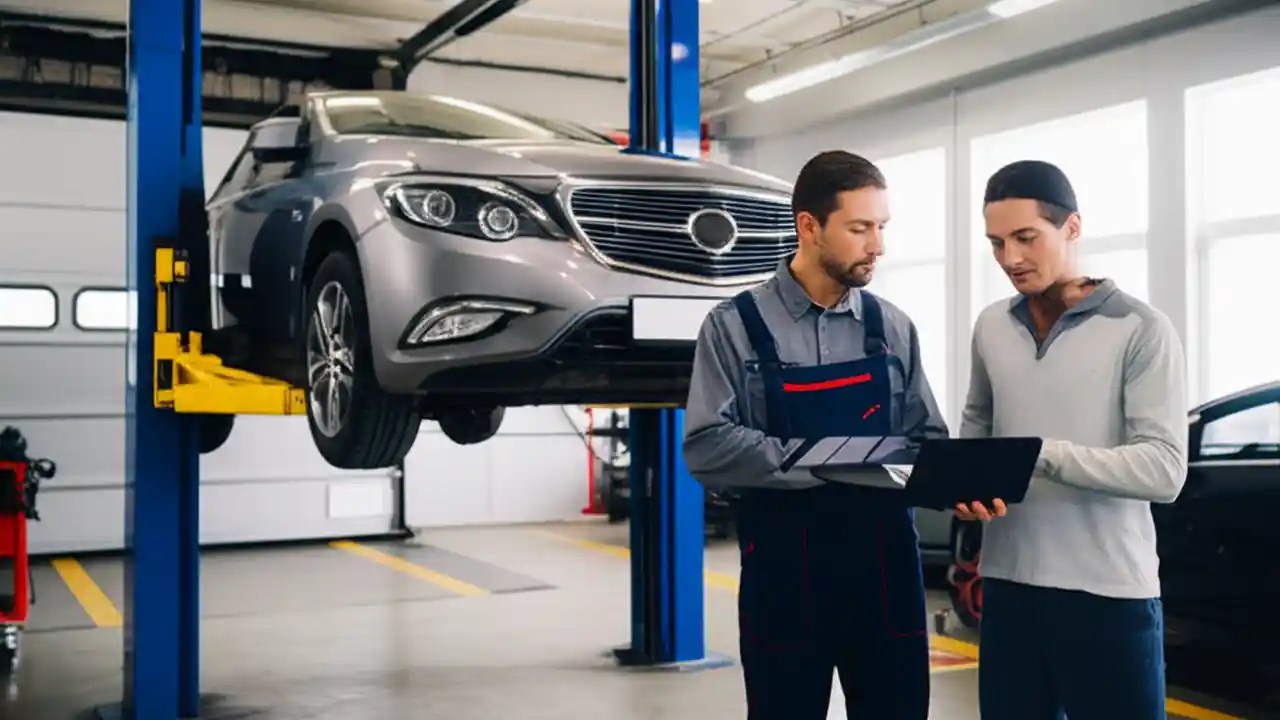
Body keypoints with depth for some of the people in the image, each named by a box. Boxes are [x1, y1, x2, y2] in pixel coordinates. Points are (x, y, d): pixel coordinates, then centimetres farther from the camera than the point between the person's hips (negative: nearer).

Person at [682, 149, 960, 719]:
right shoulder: (737, 325, -4)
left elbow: (927, 437, 11)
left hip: (886, 570, 3)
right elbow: (707, 447, -13)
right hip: (783, 576, -3)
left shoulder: (892, 327, 7)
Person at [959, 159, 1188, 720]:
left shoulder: (1141, 329, -8)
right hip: (1008, 584, 5)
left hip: (1110, 592, -5)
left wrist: (1041, 454, -24)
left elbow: (1165, 470, -15)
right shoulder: (991, 326, 9)